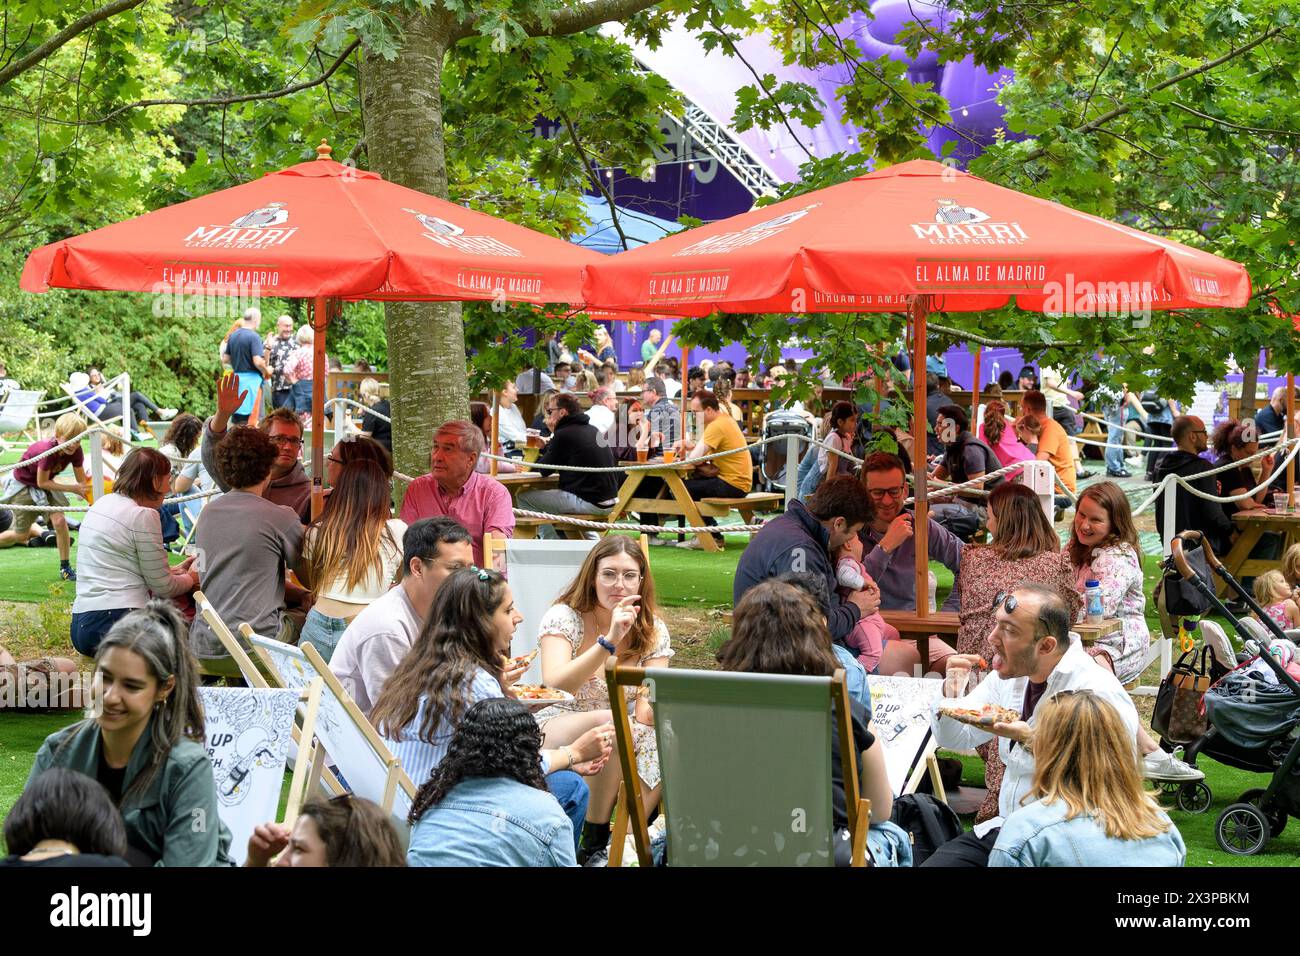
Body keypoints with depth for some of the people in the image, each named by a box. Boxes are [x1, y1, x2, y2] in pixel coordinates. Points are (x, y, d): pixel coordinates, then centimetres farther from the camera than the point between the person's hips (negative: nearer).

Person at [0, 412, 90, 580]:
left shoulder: (76, 451, -20)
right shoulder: (47, 450, -38)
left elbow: (82, 481, -10)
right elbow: (42, 483, -29)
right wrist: (73, 488, -31)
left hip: (45, 483, 5)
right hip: (23, 483, -5)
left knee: (59, 521, -15)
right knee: (21, 535, 2)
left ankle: (65, 568, -4)